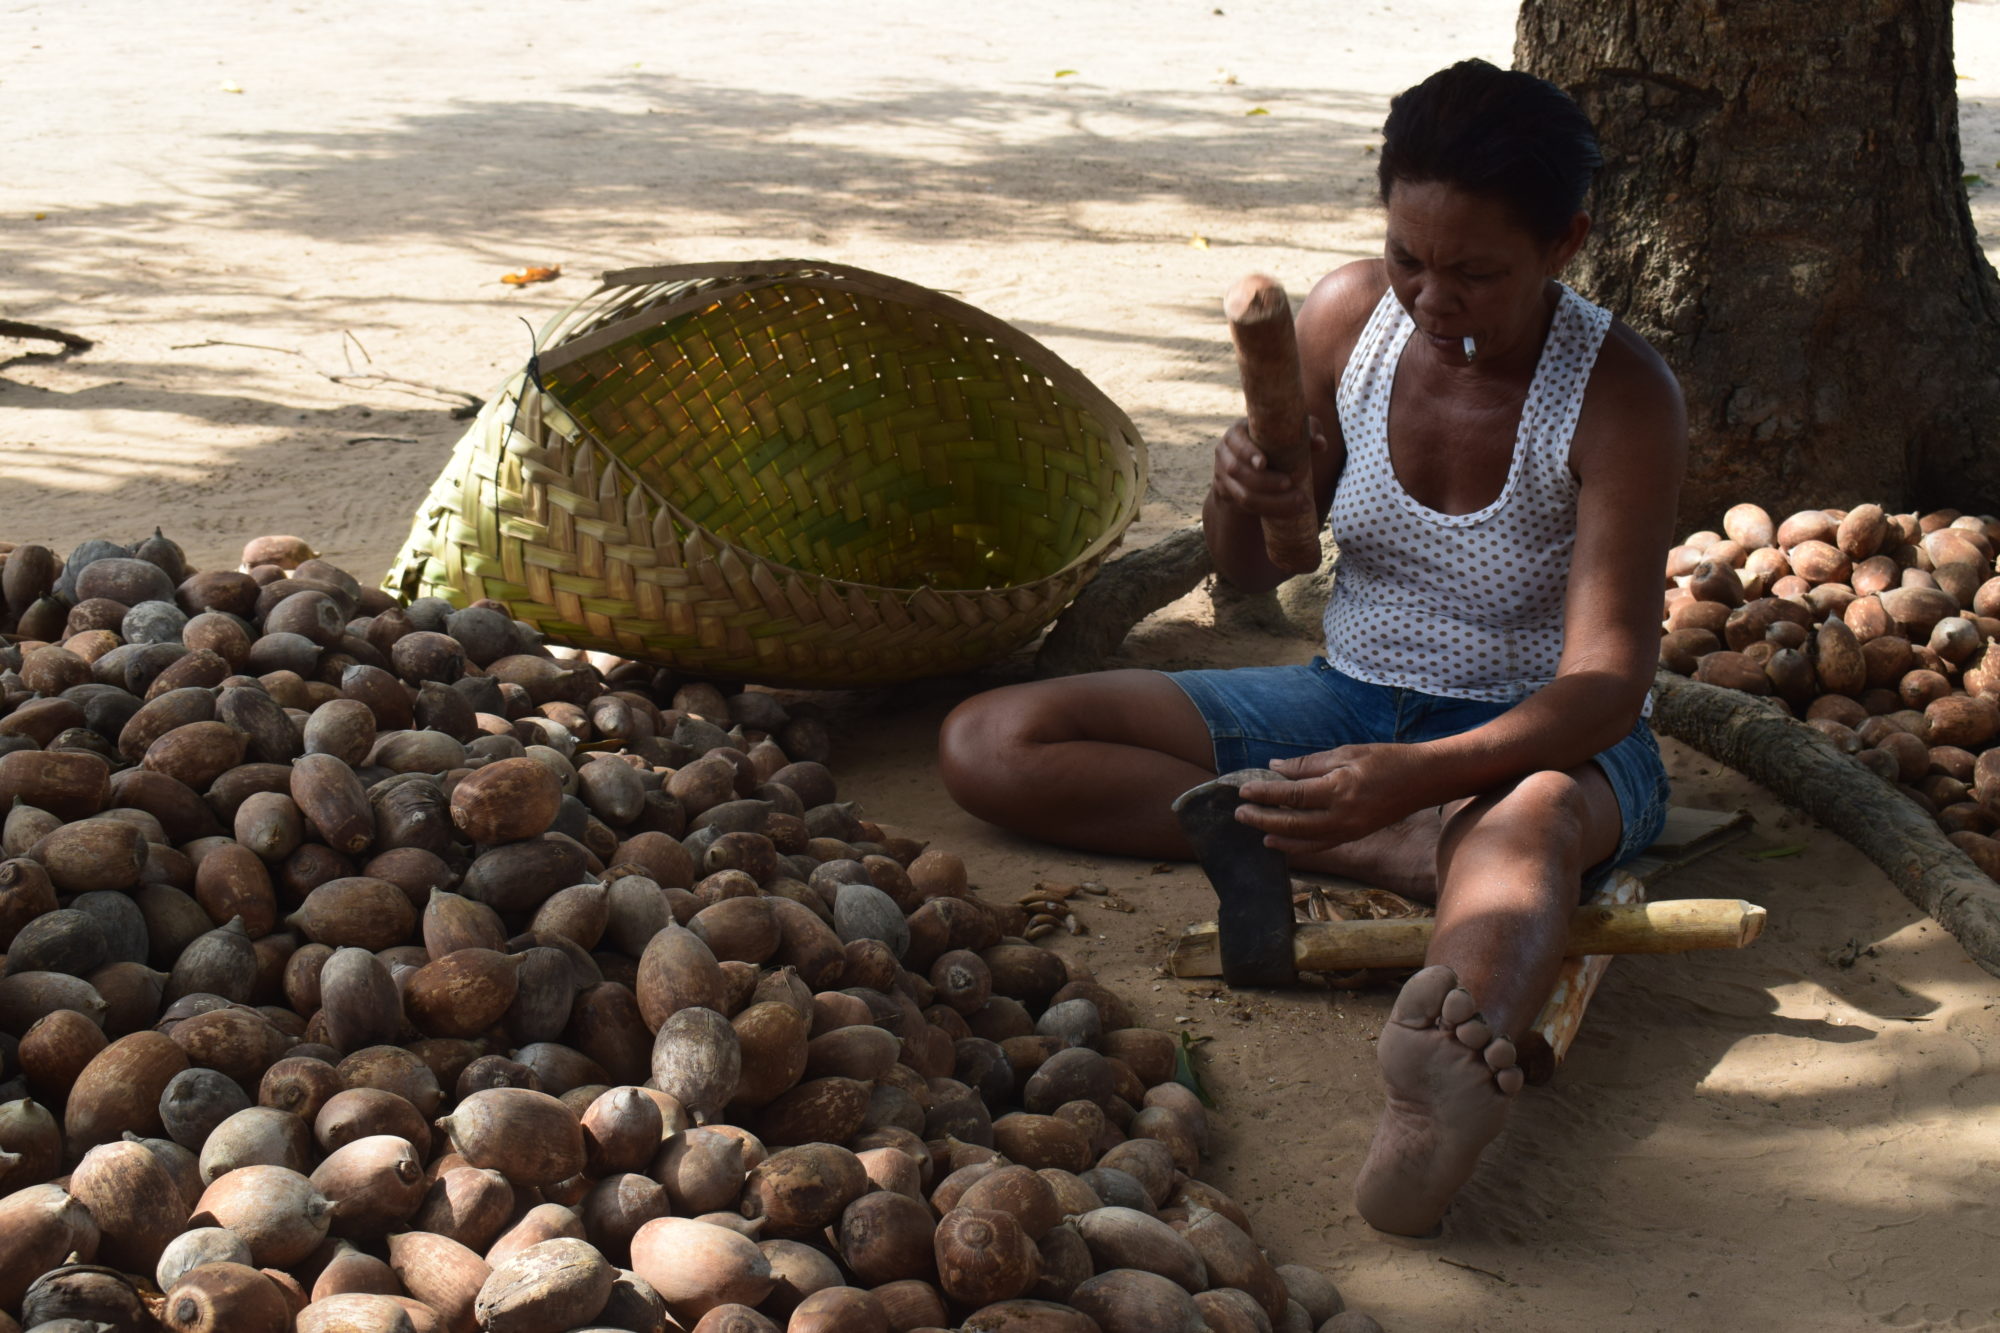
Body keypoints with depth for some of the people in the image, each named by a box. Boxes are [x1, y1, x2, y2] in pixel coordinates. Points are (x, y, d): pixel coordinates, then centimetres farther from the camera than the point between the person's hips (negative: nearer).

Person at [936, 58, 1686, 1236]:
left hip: (1540, 737, -6)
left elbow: (1607, 683, -26)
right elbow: (1252, 574, 7)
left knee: (1529, 821, -45)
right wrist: (1250, 497, -19)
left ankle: (1463, 1046, -81)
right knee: (989, 744, -12)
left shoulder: (1621, 395, -19)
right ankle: (1402, 854, -26)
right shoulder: (1349, 317, -6)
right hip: (1351, 702, 6)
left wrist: (1421, 775, -44)